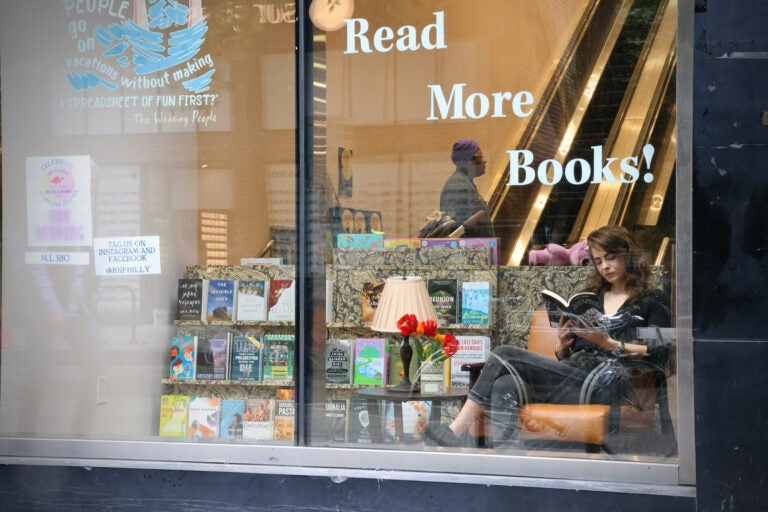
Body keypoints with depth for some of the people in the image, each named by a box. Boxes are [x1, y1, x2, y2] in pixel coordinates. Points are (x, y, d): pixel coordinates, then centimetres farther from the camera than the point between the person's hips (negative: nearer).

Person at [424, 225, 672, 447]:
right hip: (572, 372, 6)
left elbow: (658, 353, -2)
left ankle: (455, 432, -22)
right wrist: (563, 346, 0)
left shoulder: (653, 300, 14)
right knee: (505, 386, -29)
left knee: (504, 356, -21)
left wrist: (609, 343, -14)